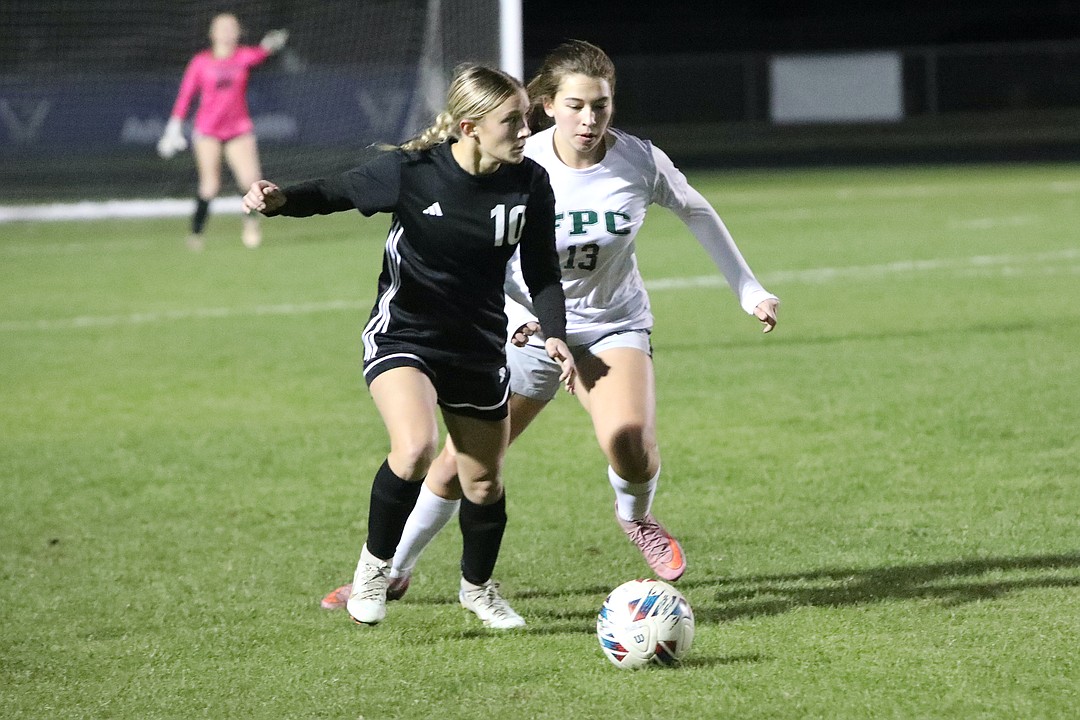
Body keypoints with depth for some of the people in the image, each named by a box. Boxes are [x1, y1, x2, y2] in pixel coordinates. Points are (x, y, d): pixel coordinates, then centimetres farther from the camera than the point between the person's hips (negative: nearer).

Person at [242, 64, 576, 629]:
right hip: (402, 335, -4)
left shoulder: (529, 184, -10)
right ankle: (375, 562, -2)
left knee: (484, 481, 10)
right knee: (416, 448, -29)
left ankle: (479, 587, 40)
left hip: (479, 346, 4)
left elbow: (541, 274, 0)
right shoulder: (411, 171, -19)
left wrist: (554, 334, -16)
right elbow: (337, 193, -5)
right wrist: (280, 200, -24)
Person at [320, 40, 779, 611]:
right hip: (531, 328, 0)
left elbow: (696, 213, 5)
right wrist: (517, 315, -23)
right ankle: (392, 573, 23)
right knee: (459, 463, 1)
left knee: (629, 442, -30)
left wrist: (749, 291, 8)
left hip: (613, 327, 0)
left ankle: (636, 517, 5)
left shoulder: (639, 161, -16)